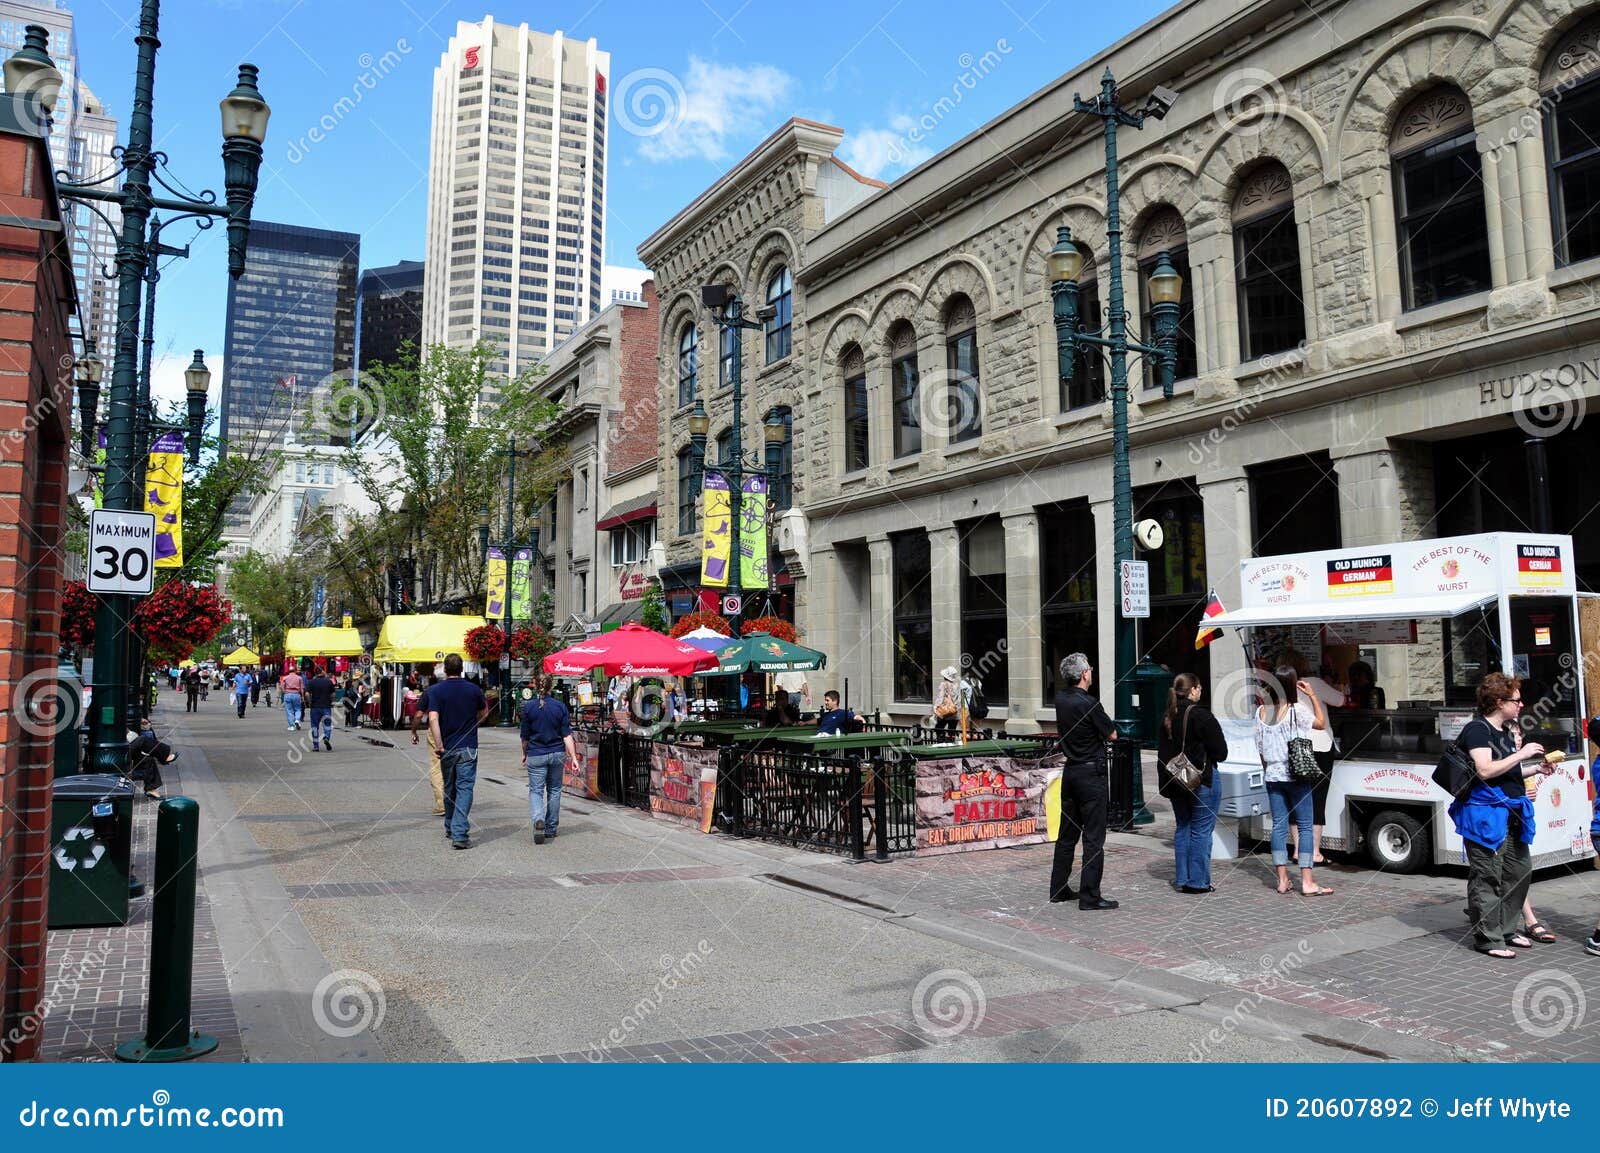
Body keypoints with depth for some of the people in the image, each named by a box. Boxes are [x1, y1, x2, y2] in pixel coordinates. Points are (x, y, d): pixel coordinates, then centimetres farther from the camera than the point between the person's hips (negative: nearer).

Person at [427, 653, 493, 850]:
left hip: (447, 747, 1)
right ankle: (459, 833, -16)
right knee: (465, 789, -5)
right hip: (468, 747, -1)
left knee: (449, 789, 17)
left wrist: (439, 745, -15)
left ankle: (451, 828, 33)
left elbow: (433, 719, -15)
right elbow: (484, 712, 14)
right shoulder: (473, 689, 0)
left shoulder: (436, 691, -4)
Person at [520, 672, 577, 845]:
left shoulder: (528, 707, -5)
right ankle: (551, 829, 19)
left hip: (536, 755, -2)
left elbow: (525, 736, 1)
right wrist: (573, 757, -5)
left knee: (535, 790, 2)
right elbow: (567, 735, -5)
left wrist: (525, 754, 16)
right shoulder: (560, 706, -2)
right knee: (554, 790, 13)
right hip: (557, 753, 2)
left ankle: (538, 820, -24)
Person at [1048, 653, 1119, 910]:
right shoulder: (1089, 704, -18)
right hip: (1091, 772, -7)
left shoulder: (1060, 700, 4)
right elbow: (1113, 735, -5)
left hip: (1070, 771, 8)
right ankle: (1090, 896, -1)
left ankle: (1059, 889, 21)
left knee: (1067, 833, 15)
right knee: (1094, 836, -2)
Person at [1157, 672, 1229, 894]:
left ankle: (1182, 879, 18)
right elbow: (1221, 752, -12)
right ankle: (1197, 882, 4)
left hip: (1175, 782, 7)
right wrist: (1204, 756, 8)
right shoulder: (1202, 716, -15)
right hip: (1202, 780, -6)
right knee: (1201, 830, 1)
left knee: (1183, 828, 15)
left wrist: (1166, 780, 14)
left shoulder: (1168, 717, 6)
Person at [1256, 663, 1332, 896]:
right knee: (1305, 825, 2)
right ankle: (1307, 882, 1)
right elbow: (1321, 723, 4)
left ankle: (1283, 880, 10)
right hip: (1295, 776, -4)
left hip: (1272, 776, 5)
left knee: (1279, 825, 8)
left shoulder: (1261, 711, 2)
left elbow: (1259, 746, 7)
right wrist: (1312, 695, 5)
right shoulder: (1296, 710, -13)